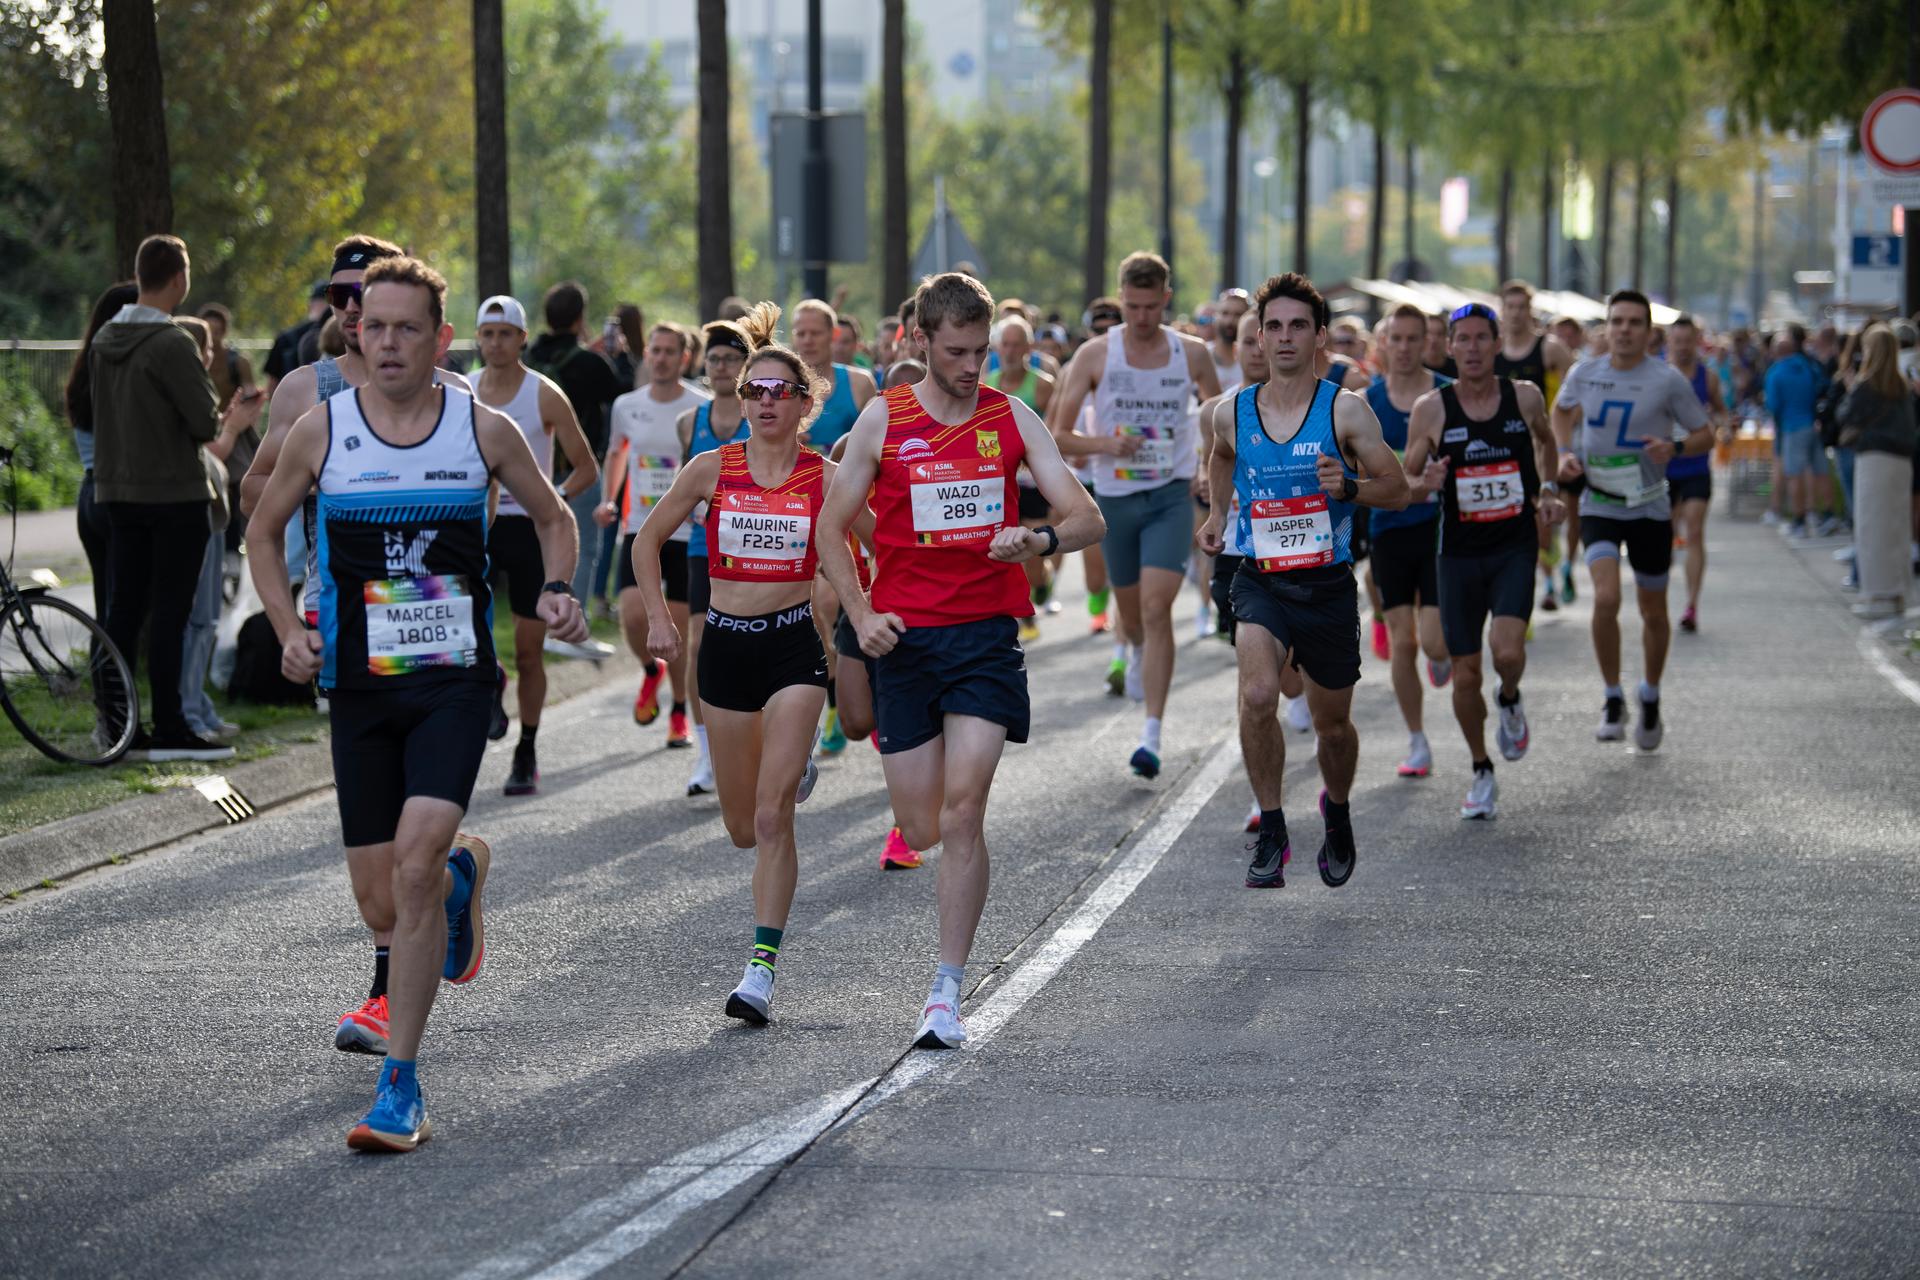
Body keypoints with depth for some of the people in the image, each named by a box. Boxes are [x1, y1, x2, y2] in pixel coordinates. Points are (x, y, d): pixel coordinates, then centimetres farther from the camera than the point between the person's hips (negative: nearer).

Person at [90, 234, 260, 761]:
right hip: (174, 494, -7)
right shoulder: (171, 344, -17)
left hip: (117, 492, 7)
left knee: (124, 607, 9)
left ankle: (119, 727, 12)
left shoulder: (104, 339, 8)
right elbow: (205, 424, -17)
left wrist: (222, 419, 16)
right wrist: (231, 421, 7)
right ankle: (168, 730, -3)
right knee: (169, 610, -4)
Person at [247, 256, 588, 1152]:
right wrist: (289, 631, 1)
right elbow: (263, 532, 15)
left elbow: (553, 516, 15)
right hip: (359, 684, 2)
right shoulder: (321, 431, 1)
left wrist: (557, 590, -4)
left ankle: (399, 1085, -11)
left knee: (414, 868, -20)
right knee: (384, 905, 4)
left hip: (456, 678, -2)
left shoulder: (486, 430, -1)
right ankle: (463, 871, 43)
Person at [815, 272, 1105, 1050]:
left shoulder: (1012, 419, 3)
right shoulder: (884, 420, 1)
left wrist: (1043, 539, -22)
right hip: (903, 636, 1)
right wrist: (861, 616, -5)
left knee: (961, 814, -13)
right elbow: (831, 528, 8)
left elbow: (1088, 518, 0)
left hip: (986, 634, -1)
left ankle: (947, 994, -8)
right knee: (921, 830, 3)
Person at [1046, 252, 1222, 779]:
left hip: (1171, 496, -1)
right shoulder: (1095, 355, -5)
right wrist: (1105, 444, -22)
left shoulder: (1192, 353, -1)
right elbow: (1057, 435, -5)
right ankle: (1137, 654, 55)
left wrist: (1208, 468, -2)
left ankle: (1152, 735, -18)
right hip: (1115, 497, 1)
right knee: (1131, 611, 16)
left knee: (1157, 608, -16)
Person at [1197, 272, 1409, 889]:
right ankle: (1271, 833, -14)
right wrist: (1218, 511, 11)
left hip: (1327, 585, 0)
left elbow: (1397, 490, -2)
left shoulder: (1346, 409, -7)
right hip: (1259, 580, 0)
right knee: (1258, 695, -27)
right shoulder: (1233, 412, 1)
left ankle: (1337, 813, 46)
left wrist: (1348, 486, -21)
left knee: (1333, 726, 14)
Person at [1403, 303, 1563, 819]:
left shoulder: (1525, 397, -1)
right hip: (1459, 553, 1)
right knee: (1465, 674, 3)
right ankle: (1482, 774, 23)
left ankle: (1510, 702, 14)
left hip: (1515, 548, 0)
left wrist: (1548, 489, 8)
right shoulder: (1431, 409, -5)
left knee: (1507, 650, -22)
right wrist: (1426, 484, -19)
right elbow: (1404, 483, 3)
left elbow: (1545, 441, 22)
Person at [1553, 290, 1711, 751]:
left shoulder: (1668, 380, -10)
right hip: (1599, 505, 1)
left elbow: (1704, 436, -2)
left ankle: (1650, 698, 35)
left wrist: (1675, 447, -23)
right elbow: (1562, 410, 20)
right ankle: (1613, 700, -4)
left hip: (1650, 508, 0)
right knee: (1606, 599, -20)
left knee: (1653, 613, 10)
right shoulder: (1584, 374, -2)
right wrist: (1566, 452, 3)